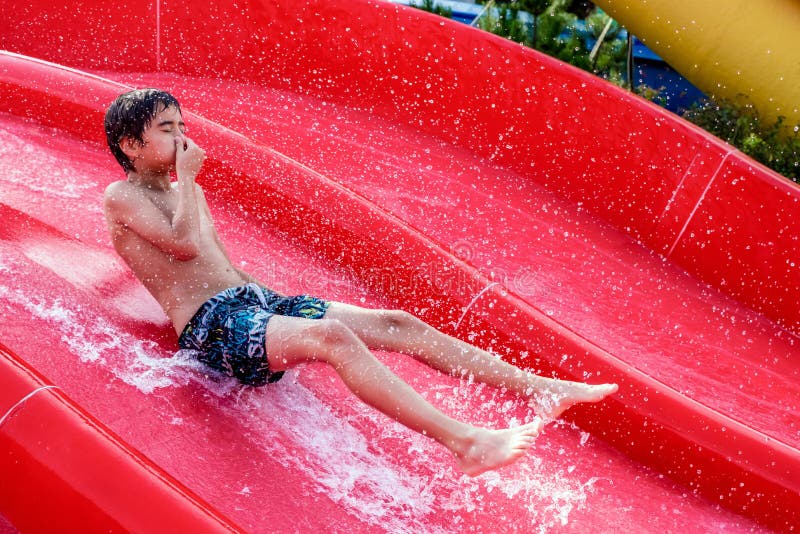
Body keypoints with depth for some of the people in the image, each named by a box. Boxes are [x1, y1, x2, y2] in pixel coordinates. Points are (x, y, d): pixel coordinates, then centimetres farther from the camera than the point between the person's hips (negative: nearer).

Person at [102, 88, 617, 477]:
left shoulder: (186, 192, 26)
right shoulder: (122, 198, 1)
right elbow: (185, 245, -15)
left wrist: (275, 298, 16)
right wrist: (186, 178, -2)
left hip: (254, 300, 8)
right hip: (212, 325, -8)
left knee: (397, 324, -8)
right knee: (332, 335, -36)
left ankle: (544, 389, -11)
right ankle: (464, 442, -48)